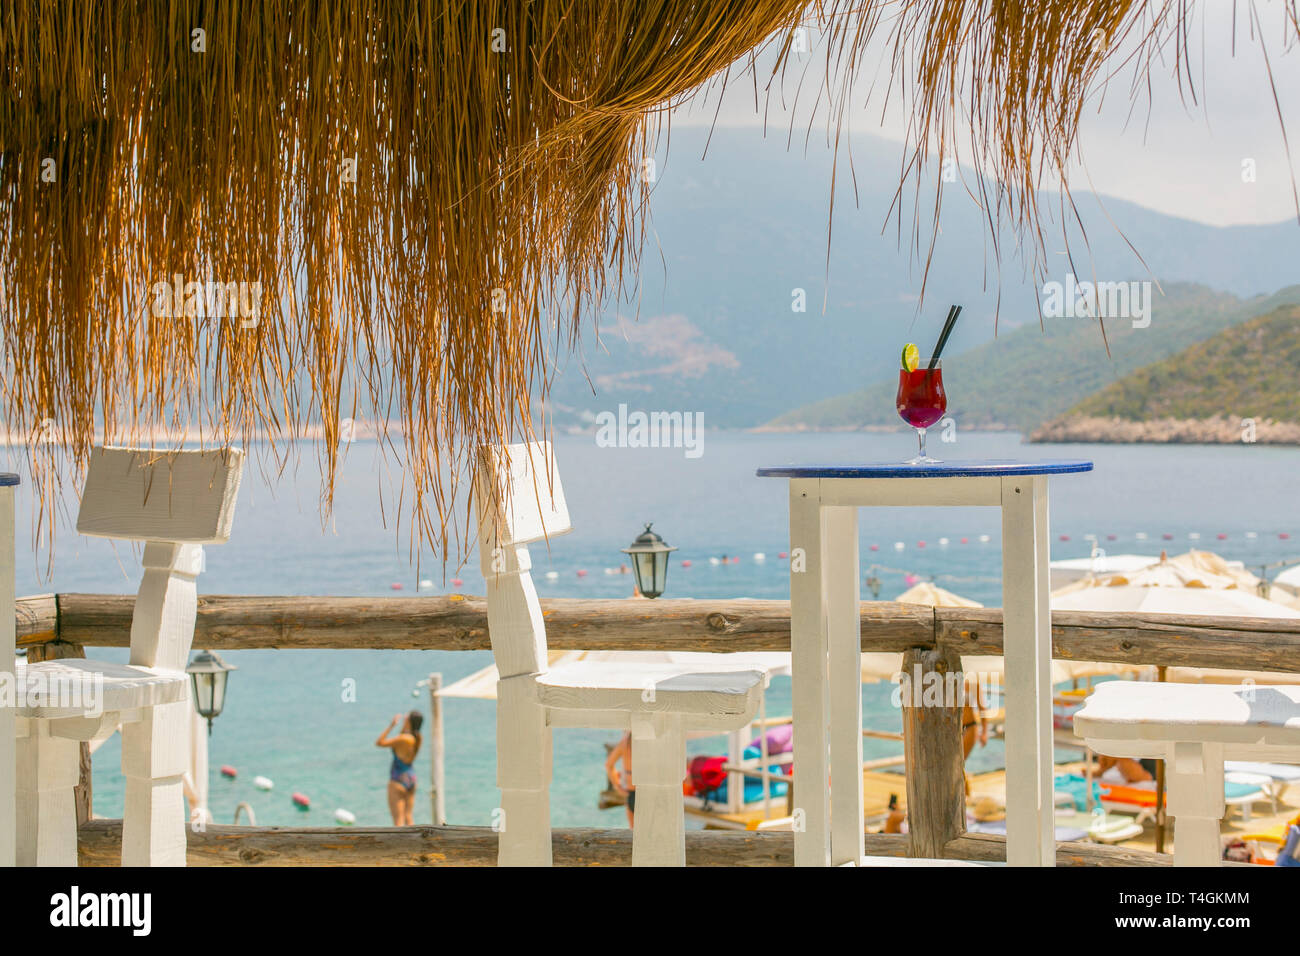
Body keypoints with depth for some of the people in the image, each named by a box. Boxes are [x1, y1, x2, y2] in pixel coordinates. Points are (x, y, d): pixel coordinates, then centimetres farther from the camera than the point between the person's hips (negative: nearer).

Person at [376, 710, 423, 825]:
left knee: (398, 820, -4)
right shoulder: (416, 738, 0)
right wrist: (403, 727, 7)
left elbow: (379, 742, -18)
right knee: (409, 819, 12)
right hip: (411, 778, 8)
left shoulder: (404, 739, -23)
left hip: (398, 780, -8)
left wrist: (391, 725, -17)